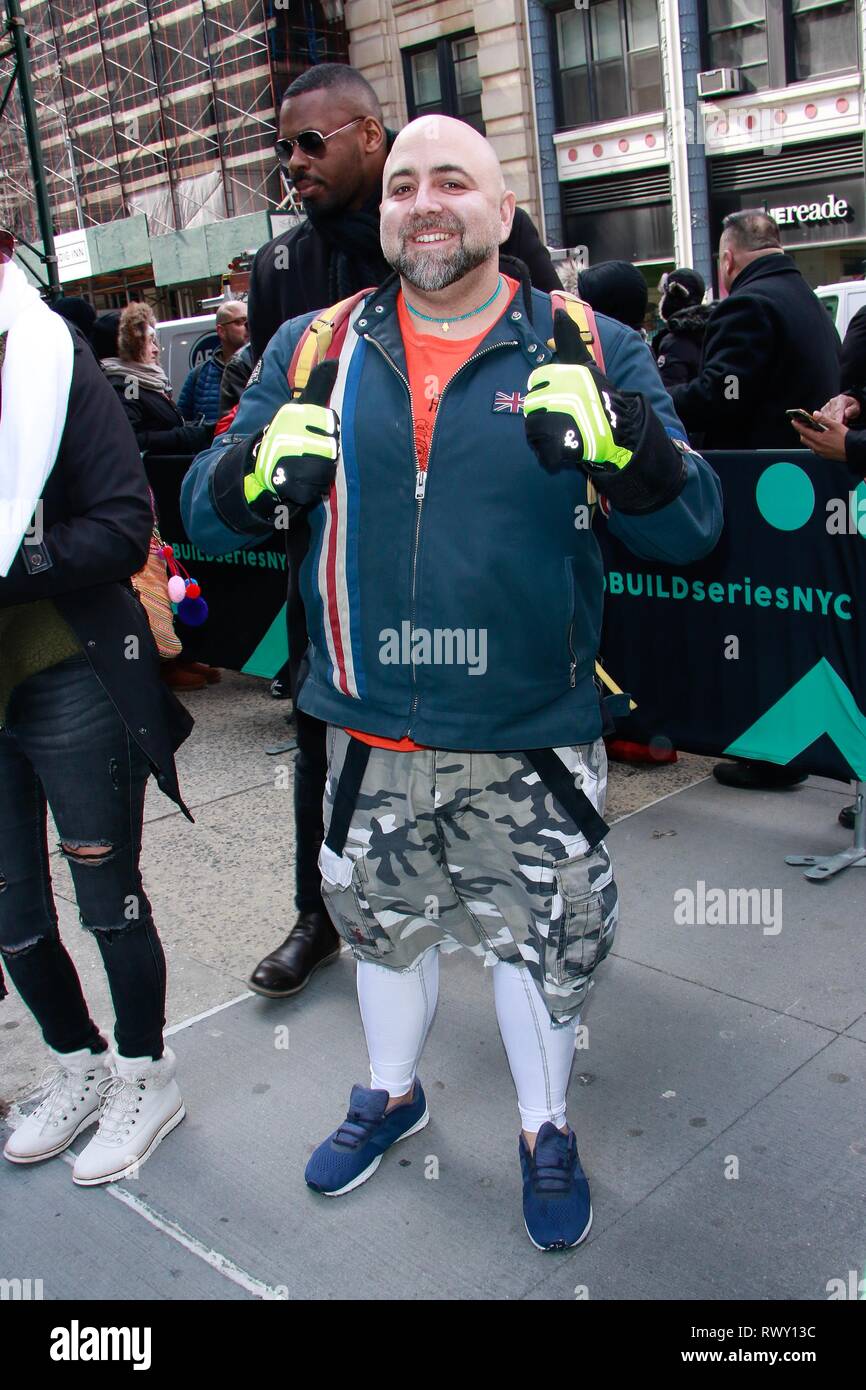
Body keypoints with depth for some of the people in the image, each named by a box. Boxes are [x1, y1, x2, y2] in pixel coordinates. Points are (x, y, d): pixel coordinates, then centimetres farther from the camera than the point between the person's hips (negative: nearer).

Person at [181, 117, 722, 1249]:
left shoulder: (591, 352, -4)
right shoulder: (314, 351, 1)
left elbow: (691, 529, -10)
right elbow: (209, 518, 1)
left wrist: (620, 444, -31)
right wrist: (259, 468, -22)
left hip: (534, 743, -2)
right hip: (371, 739, 2)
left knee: (543, 940, 14)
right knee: (382, 923, 22)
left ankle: (545, 1131, 44)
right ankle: (392, 1094, 52)